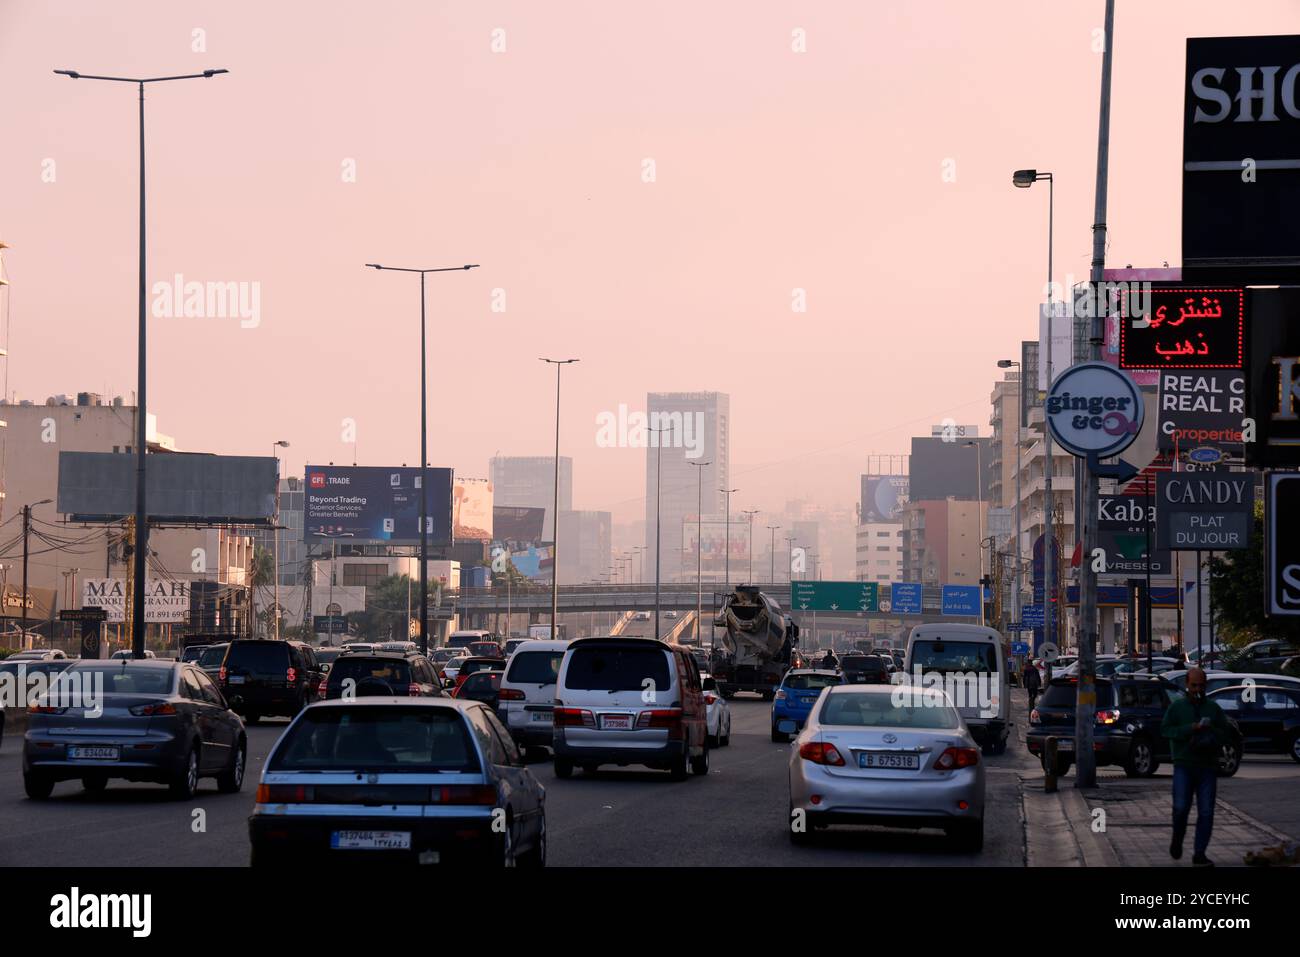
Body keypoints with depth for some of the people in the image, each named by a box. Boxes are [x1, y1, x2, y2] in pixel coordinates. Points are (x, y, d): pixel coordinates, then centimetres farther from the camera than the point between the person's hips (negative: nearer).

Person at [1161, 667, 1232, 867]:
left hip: (1208, 767, 2)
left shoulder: (1213, 709, 12)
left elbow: (1226, 733, 9)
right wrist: (1191, 728, -18)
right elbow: (1165, 729, -7)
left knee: (1206, 812, -5)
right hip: (1184, 766, -2)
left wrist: (1210, 733, -12)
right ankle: (1177, 839, 16)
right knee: (1181, 807, -13)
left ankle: (1199, 854, 1)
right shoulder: (1177, 707, 6)